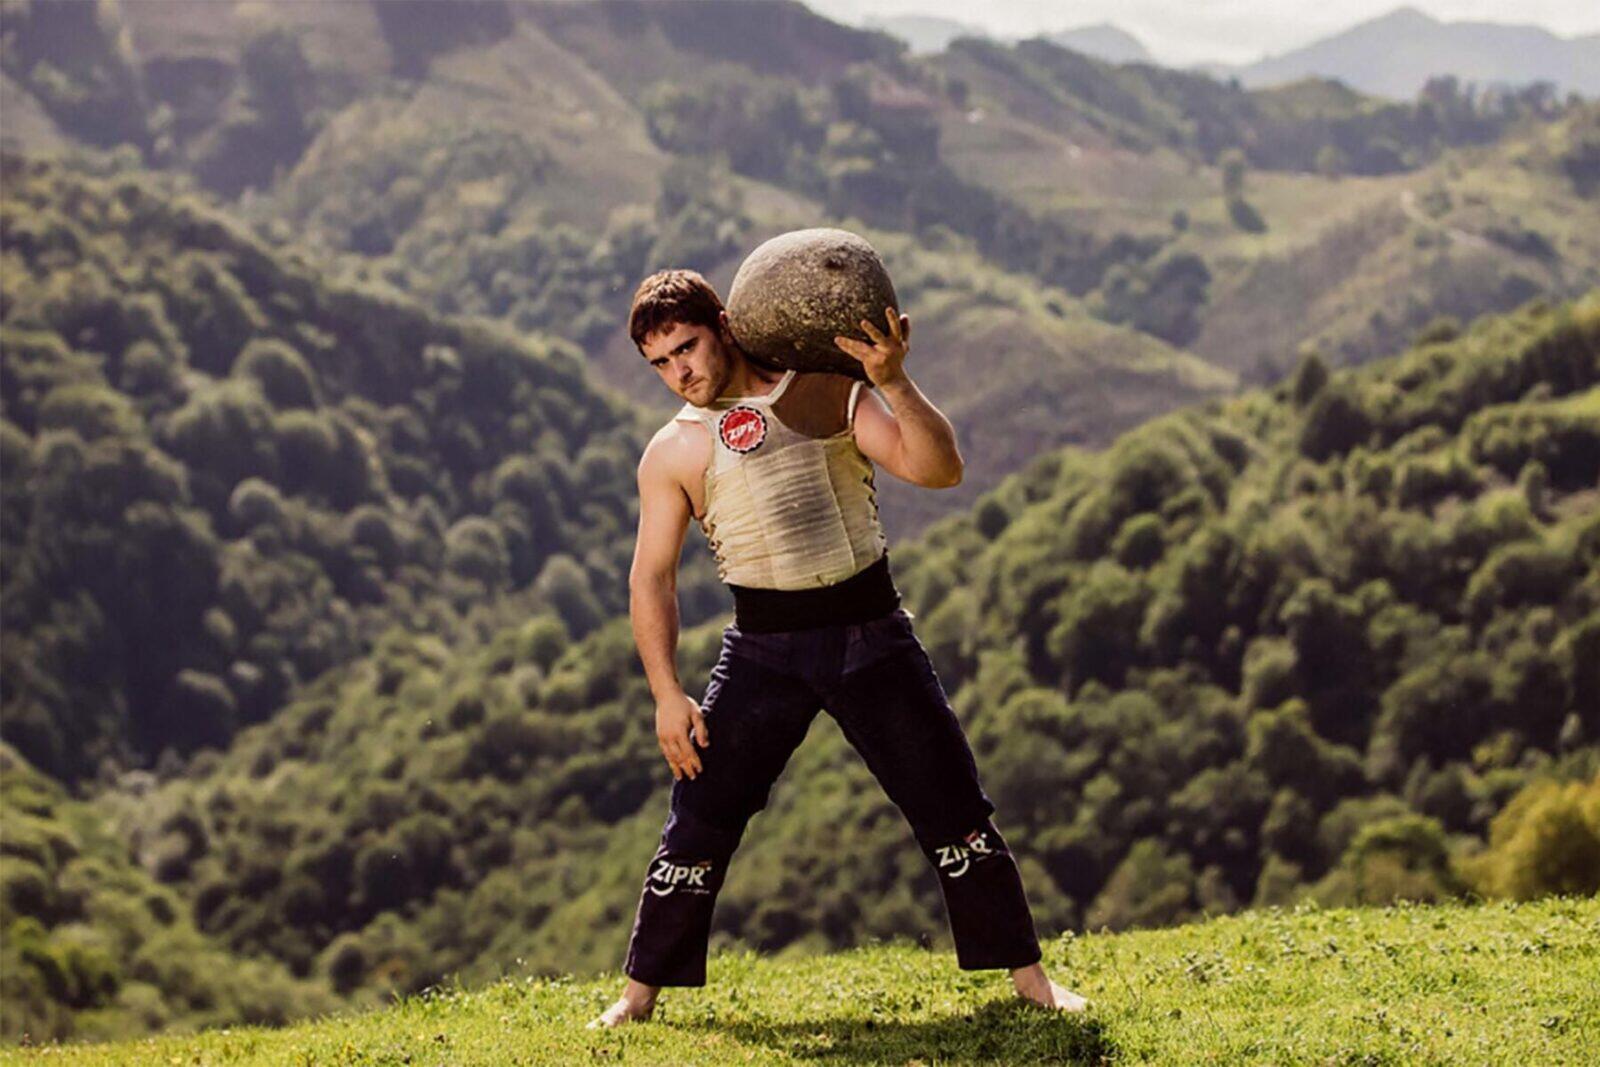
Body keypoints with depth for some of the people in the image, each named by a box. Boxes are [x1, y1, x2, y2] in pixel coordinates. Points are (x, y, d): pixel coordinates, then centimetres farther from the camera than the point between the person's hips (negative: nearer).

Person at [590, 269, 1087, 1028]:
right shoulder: (672, 453, 2)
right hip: (765, 648, 1)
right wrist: (666, 694, -3)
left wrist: (893, 381, -23)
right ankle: (641, 991, 12)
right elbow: (651, 576, 4)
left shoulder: (827, 393, -1)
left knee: (955, 810, 0)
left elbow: (937, 469, -8)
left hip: (871, 636, 0)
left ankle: (1027, 975, 12)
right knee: (699, 820, -3)